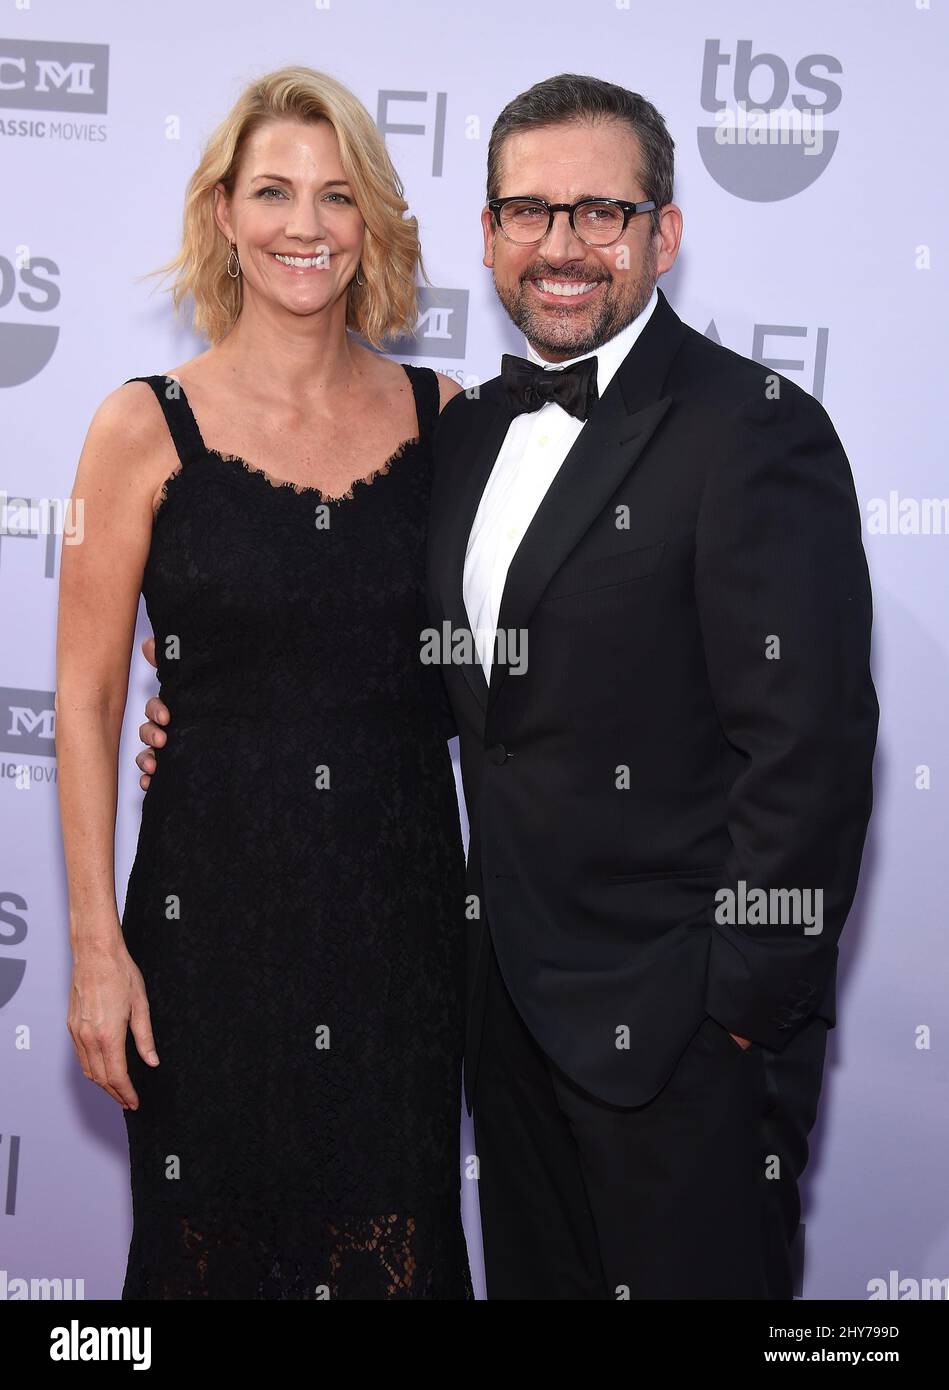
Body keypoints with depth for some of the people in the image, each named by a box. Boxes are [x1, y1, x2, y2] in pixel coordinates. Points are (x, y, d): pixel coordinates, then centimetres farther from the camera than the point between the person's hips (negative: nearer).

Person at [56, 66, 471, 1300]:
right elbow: (85, 698, -4)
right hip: (215, 899, -2)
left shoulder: (441, 414, 2)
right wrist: (96, 944, -7)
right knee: (213, 1236, 12)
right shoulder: (146, 427, -6)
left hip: (406, 898, 3)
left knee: (399, 1239, 14)